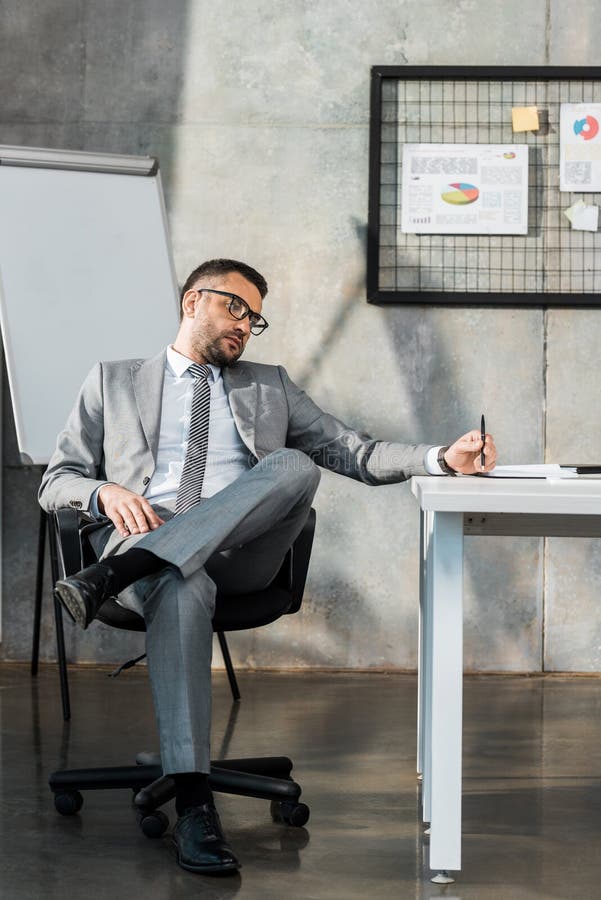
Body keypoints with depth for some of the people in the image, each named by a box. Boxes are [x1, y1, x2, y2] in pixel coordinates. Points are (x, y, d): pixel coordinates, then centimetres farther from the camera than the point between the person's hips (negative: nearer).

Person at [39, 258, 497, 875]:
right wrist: (104, 492, -8)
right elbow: (56, 481, 17)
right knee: (182, 589, -39)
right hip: (144, 536, -2)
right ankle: (192, 804, -47)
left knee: (293, 465, -29)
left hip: (242, 550, 2)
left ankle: (117, 573, -38)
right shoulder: (113, 382, 23)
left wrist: (444, 459, 0)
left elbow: (355, 453, 18)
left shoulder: (270, 387, 29)